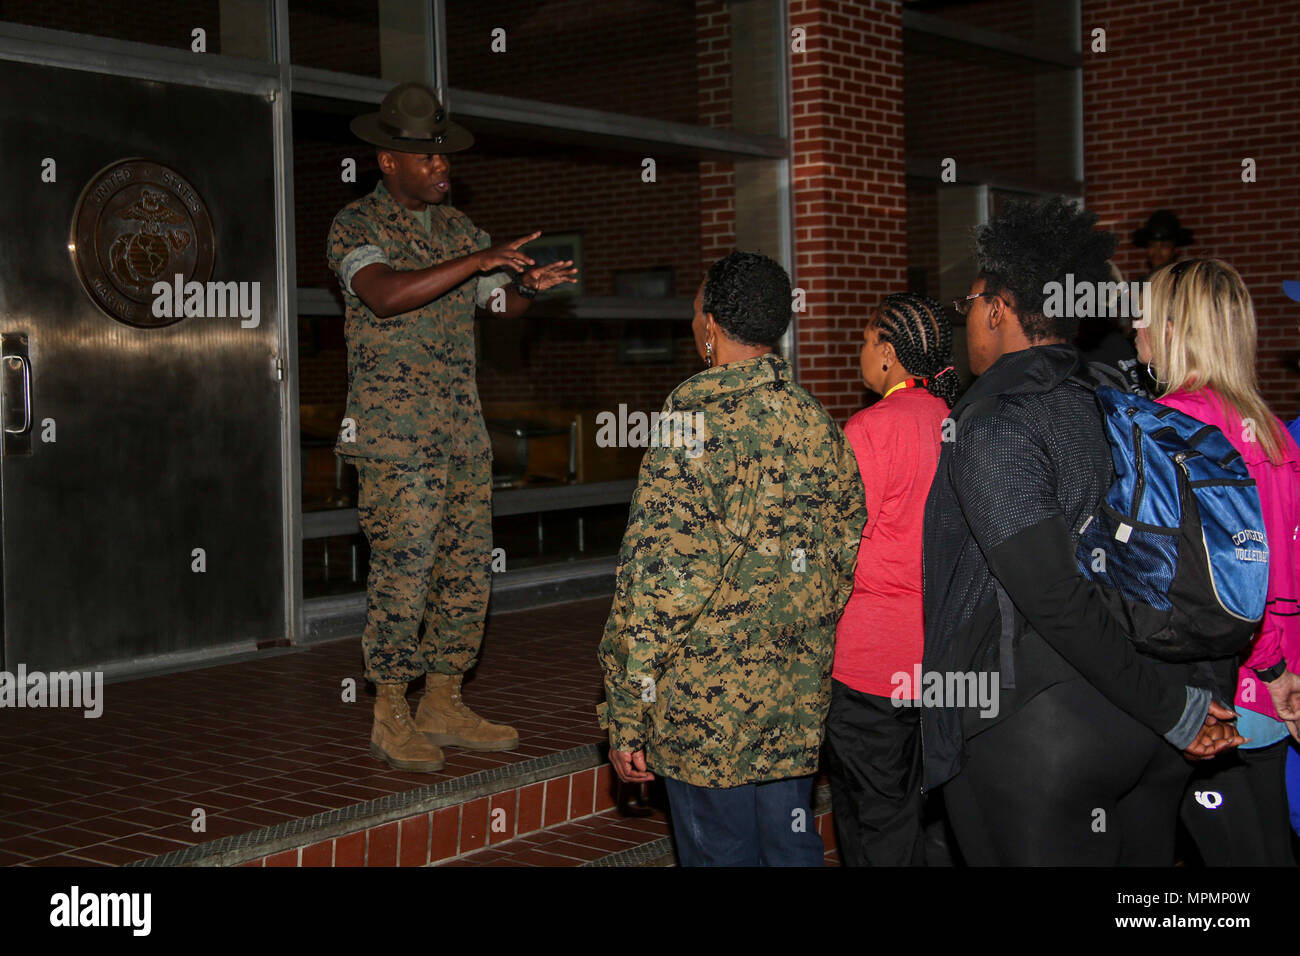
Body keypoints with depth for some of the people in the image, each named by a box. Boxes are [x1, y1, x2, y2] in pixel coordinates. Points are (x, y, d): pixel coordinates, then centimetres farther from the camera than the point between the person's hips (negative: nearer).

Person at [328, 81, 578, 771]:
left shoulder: (458, 228, 16)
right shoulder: (357, 225, -4)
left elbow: (499, 303, 17)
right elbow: (384, 294, -23)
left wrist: (527, 285, -7)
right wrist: (479, 261, -25)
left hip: (463, 429, 7)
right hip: (395, 432, -7)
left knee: (467, 567, 8)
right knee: (402, 571, -6)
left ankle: (442, 704, 19)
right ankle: (390, 716, 6)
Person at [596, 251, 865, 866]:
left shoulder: (693, 430, -16)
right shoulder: (821, 427, 4)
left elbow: (656, 585, -18)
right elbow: (845, 566, 10)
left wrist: (626, 717, -12)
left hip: (707, 714, -6)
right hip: (802, 711, 6)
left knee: (720, 853, 6)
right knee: (793, 845, 18)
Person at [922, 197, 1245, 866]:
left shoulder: (995, 427, -13)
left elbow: (1054, 597, -21)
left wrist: (1173, 708, -14)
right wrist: (1203, 688, 8)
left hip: (1032, 730, -7)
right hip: (1148, 737, 8)